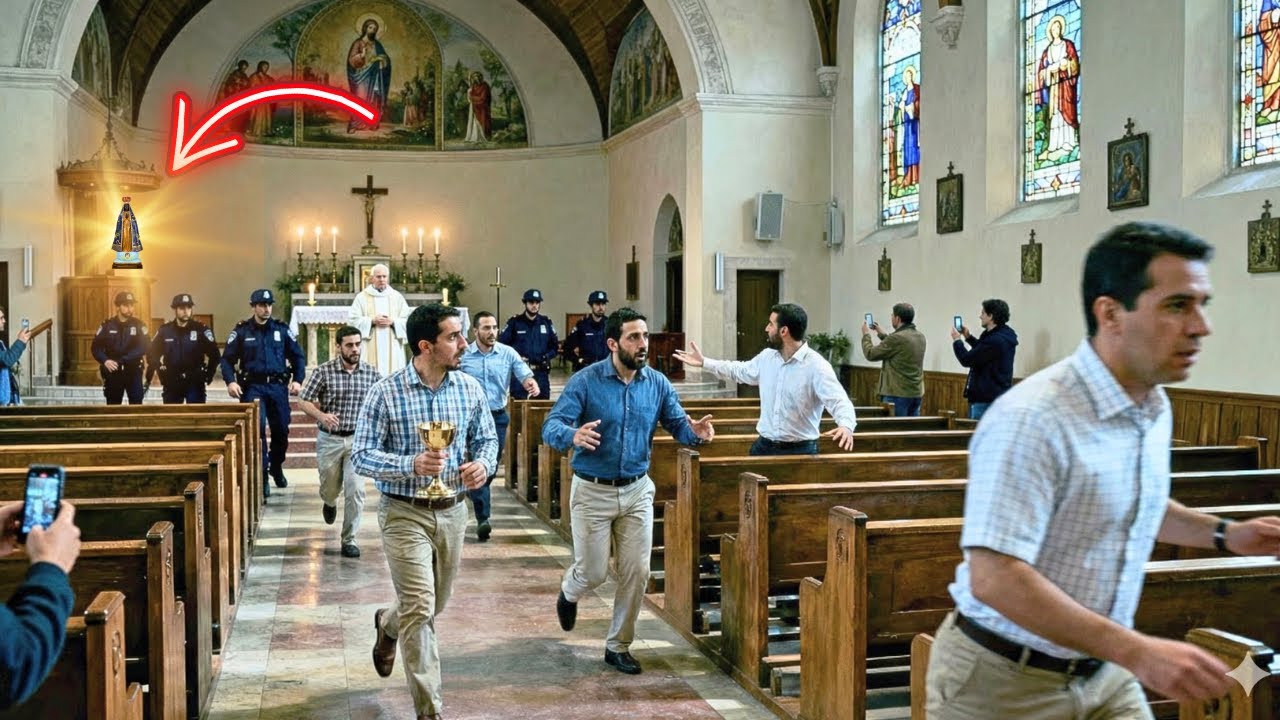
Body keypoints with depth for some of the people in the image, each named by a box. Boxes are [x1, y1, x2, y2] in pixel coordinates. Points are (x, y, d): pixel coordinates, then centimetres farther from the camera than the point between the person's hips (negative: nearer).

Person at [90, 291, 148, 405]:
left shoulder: (138, 325, -1)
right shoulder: (107, 325, 3)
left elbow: (143, 348, -12)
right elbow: (95, 347, 0)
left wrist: (121, 361, -21)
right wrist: (105, 361, -19)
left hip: (133, 371, -2)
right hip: (113, 372, 2)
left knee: (136, 405, -5)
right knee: (112, 406, 8)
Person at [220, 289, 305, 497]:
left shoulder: (281, 329, 7)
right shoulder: (242, 330, 2)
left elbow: (297, 356, 10)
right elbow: (228, 359, 2)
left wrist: (298, 380, -2)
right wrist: (230, 381, -13)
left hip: (278, 386, 2)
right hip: (253, 387, -2)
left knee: (281, 430, 7)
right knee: (257, 428, -12)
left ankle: (276, 467, 32)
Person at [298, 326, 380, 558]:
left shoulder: (371, 373, -1)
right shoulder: (324, 371, -7)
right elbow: (303, 401, -5)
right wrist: (321, 415, -23)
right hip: (329, 440, 0)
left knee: (355, 491, -9)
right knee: (330, 488, 15)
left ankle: (349, 540, 4)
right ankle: (329, 503, 53)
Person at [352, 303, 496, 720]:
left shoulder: (470, 389, -2)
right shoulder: (386, 394, -13)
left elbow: (487, 439, 9)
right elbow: (361, 456, -12)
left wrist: (484, 463, -15)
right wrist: (412, 464, -28)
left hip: (452, 511, 5)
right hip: (405, 513, -5)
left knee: (434, 605, 20)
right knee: (420, 609, -9)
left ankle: (388, 624, 55)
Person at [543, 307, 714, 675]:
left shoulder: (657, 383, -2)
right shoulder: (585, 381, -14)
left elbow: (678, 424, 3)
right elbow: (551, 427, -20)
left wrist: (695, 432, -21)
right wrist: (573, 435, -43)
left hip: (637, 491, 4)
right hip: (593, 492, -3)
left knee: (636, 572, 3)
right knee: (593, 573, 6)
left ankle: (618, 646, 23)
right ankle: (569, 593, 44)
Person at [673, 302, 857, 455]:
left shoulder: (816, 366, -16)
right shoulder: (767, 357, 6)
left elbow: (838, 400, -25)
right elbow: (739, 371, 25)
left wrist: (846, 425, -46)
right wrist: (703, 362, 27)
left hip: (800, 451, -6)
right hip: (764, 446, 6)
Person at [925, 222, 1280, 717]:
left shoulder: (1156, 408, 2)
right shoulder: (1032, 418, -26)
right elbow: (995, 578, -30)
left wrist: (1225, 535, 8)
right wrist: (1137, 652, -30)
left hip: (1102, 673, 7)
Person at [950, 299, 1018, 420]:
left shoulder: (995, 341, -23)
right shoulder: (1005, 335, 10)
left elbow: (967, 360, -18)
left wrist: (957, 340, -1)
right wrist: (968, 337, 22)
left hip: (986, 399, -10)